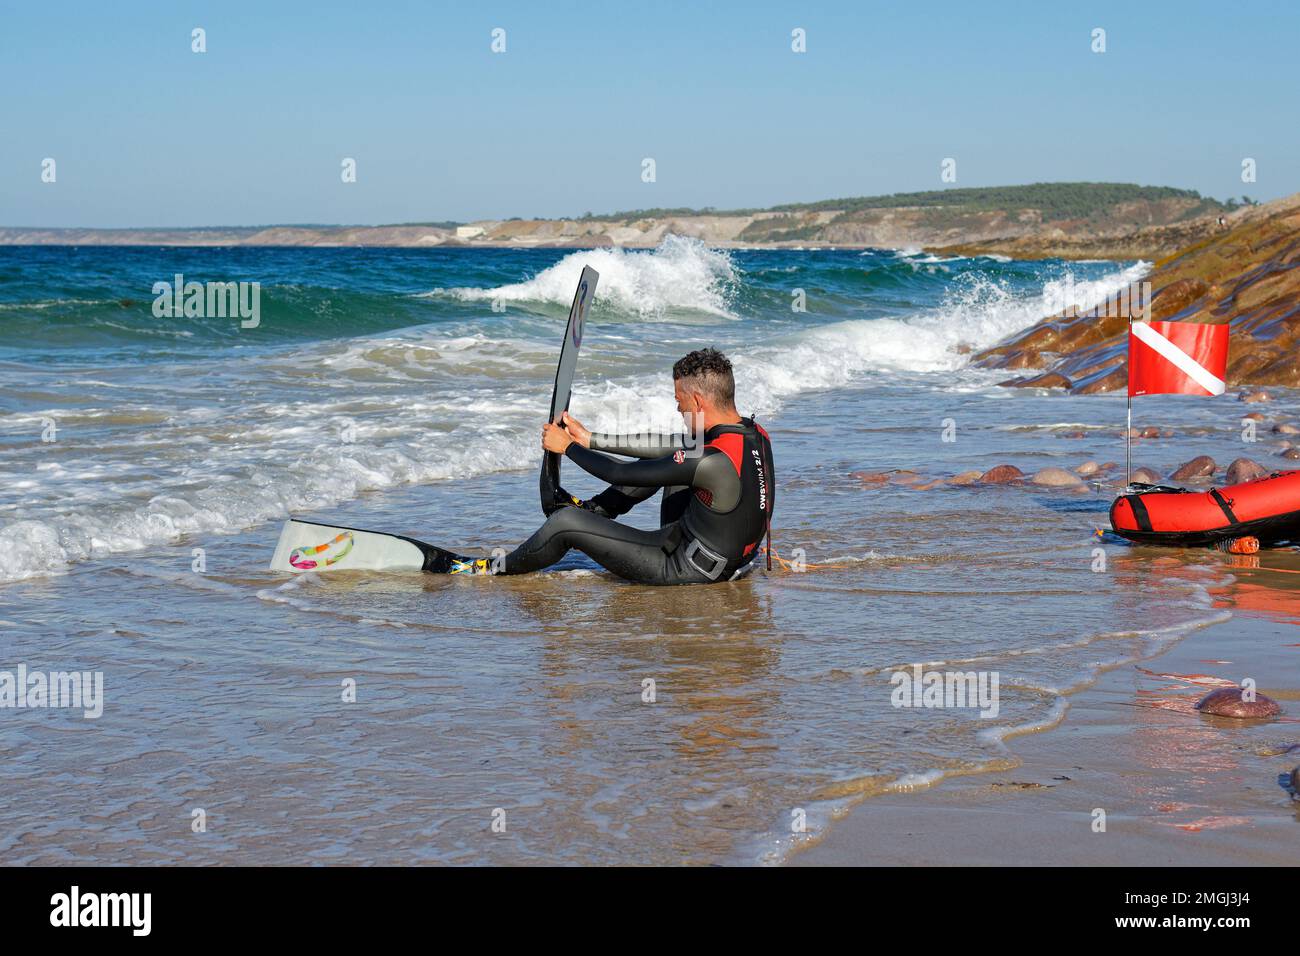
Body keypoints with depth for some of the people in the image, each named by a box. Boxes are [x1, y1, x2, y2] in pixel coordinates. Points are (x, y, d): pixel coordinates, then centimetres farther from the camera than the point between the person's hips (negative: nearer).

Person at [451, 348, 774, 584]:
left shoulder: (711, 462, -31)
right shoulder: (755, 433, -5)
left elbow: (621, 474, -21)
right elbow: (670, 446, 7)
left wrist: (568, 447, -3)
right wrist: (590, 439, 11)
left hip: (687, 570, -8)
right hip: (732, 557, 8)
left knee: (565, 522, -5)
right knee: (667, 460, 23)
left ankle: (498, 569, 19)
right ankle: (595, 510, 36)